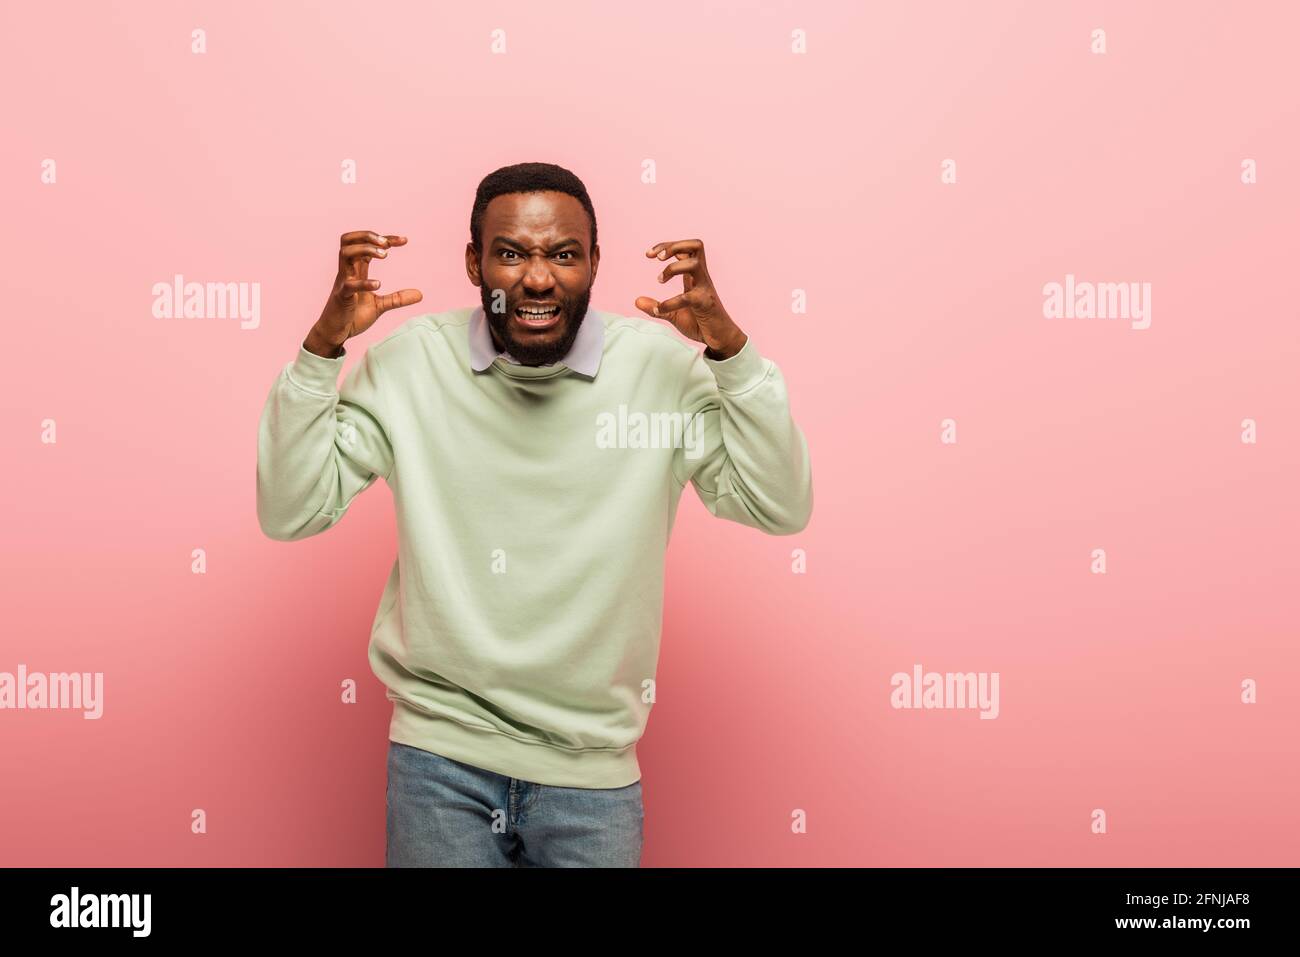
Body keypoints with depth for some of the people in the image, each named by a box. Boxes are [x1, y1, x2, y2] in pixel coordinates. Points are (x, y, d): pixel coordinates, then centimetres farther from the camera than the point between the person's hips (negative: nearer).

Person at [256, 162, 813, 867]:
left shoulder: (659, 364, -7)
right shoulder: (410, 362, -5)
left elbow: (781, 509, -11)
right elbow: (289, 513, -7)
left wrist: (729, 347, -20)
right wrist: (324, 345, -16)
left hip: (593, 765, 1)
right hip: (440, 754, 0)